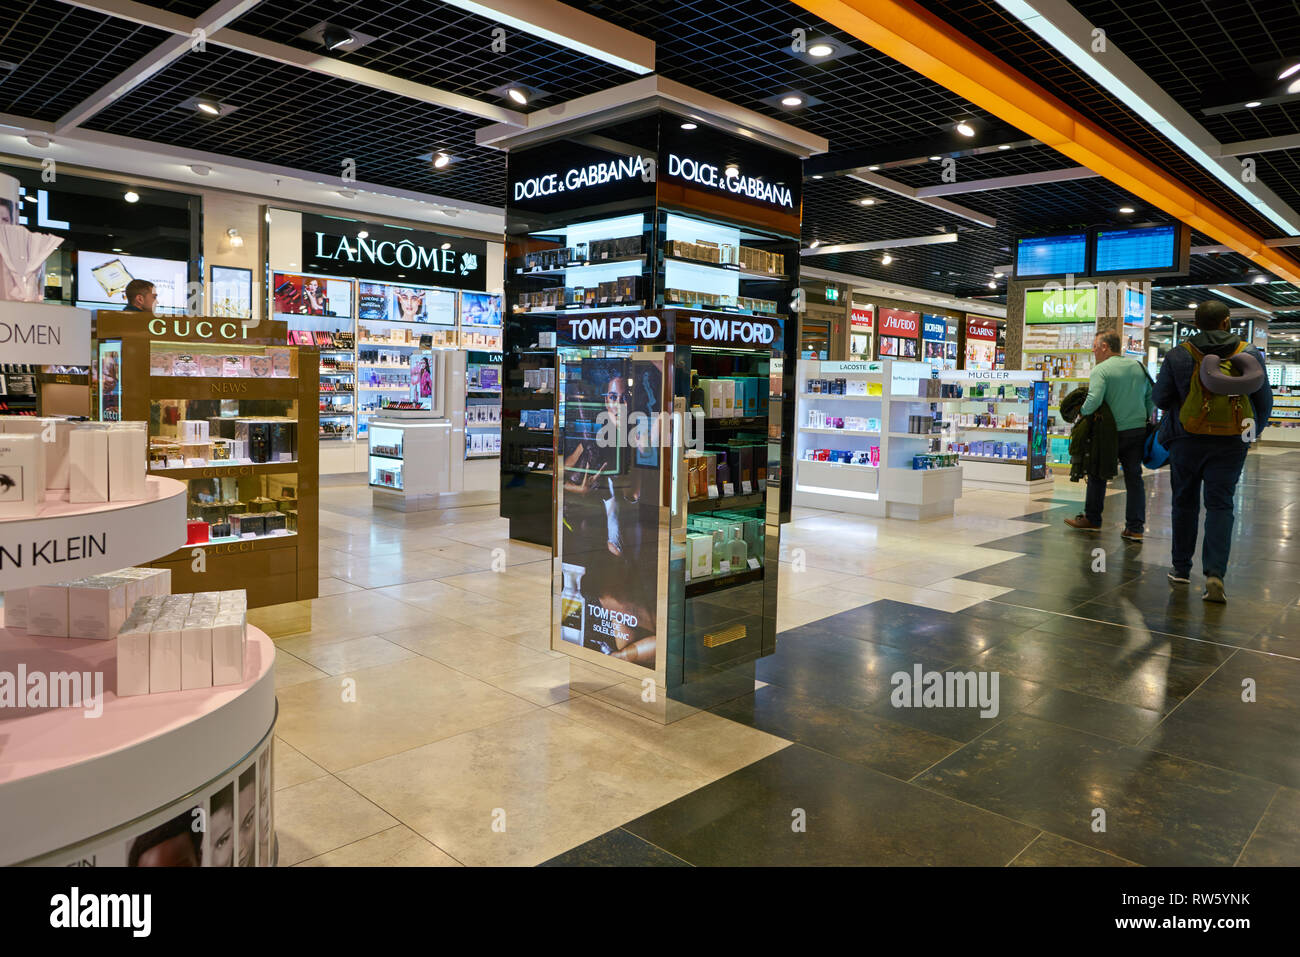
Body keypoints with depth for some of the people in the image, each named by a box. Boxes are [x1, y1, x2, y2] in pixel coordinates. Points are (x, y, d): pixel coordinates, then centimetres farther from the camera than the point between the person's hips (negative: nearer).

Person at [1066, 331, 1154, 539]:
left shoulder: (1101, 369, -10)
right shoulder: (1138, 367, 11)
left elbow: (1094, 400, -24)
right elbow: (1152, 397, 12)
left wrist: (1082, 412, -6)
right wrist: (1144, 418, 20)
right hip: (1138, 431, 5)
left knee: (1098, 474, 11)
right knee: (1134, 477, 7)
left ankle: (1092, 518, 22)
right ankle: (1135, 527, 4)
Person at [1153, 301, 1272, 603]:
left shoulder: (1178, 356, -6)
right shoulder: (1250, 354, 0)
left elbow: (1160, 399, -3)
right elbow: (1264, 401, 6)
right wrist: (1253, 431, 22)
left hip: (1187, 439, 0)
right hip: (1231, 442, 0)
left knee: (1185, 503, 13)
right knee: (1220, 505, 3)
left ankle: (1181, 568, 21)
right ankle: (1215, 572, -11)